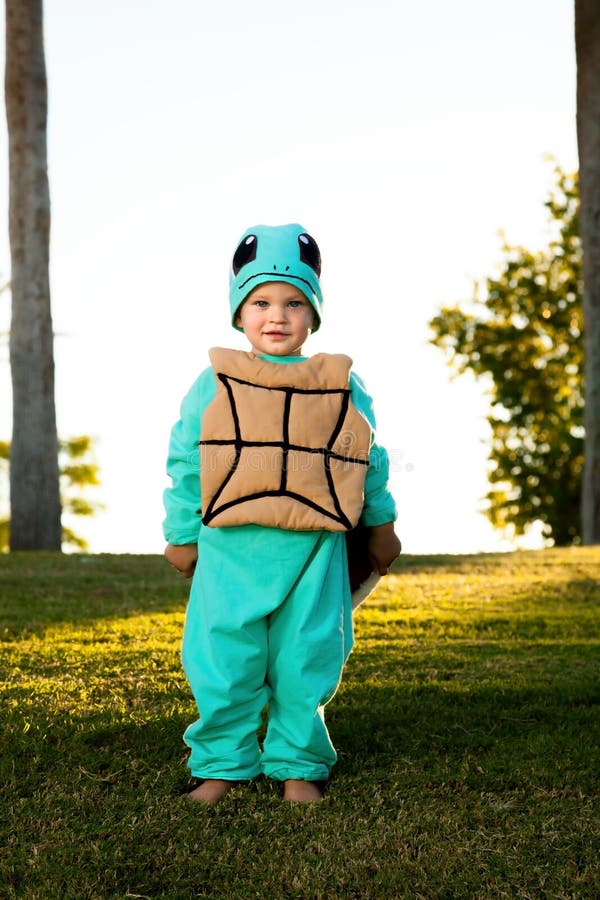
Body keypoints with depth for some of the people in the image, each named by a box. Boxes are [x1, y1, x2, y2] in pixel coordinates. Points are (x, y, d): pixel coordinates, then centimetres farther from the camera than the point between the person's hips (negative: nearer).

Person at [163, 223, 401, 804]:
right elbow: (185, 464, 8)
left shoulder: (342, 388, 6)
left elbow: (370, 461, 15)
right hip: (231, 551, 0)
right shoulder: (213, 385, 4)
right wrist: (181, 535, 9)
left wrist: (381, 526, 19)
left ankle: (299, 765, 20)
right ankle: (222, 763, 17)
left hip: (314, 553, 1)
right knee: (225, 663, 1)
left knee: (305, 664, 5)